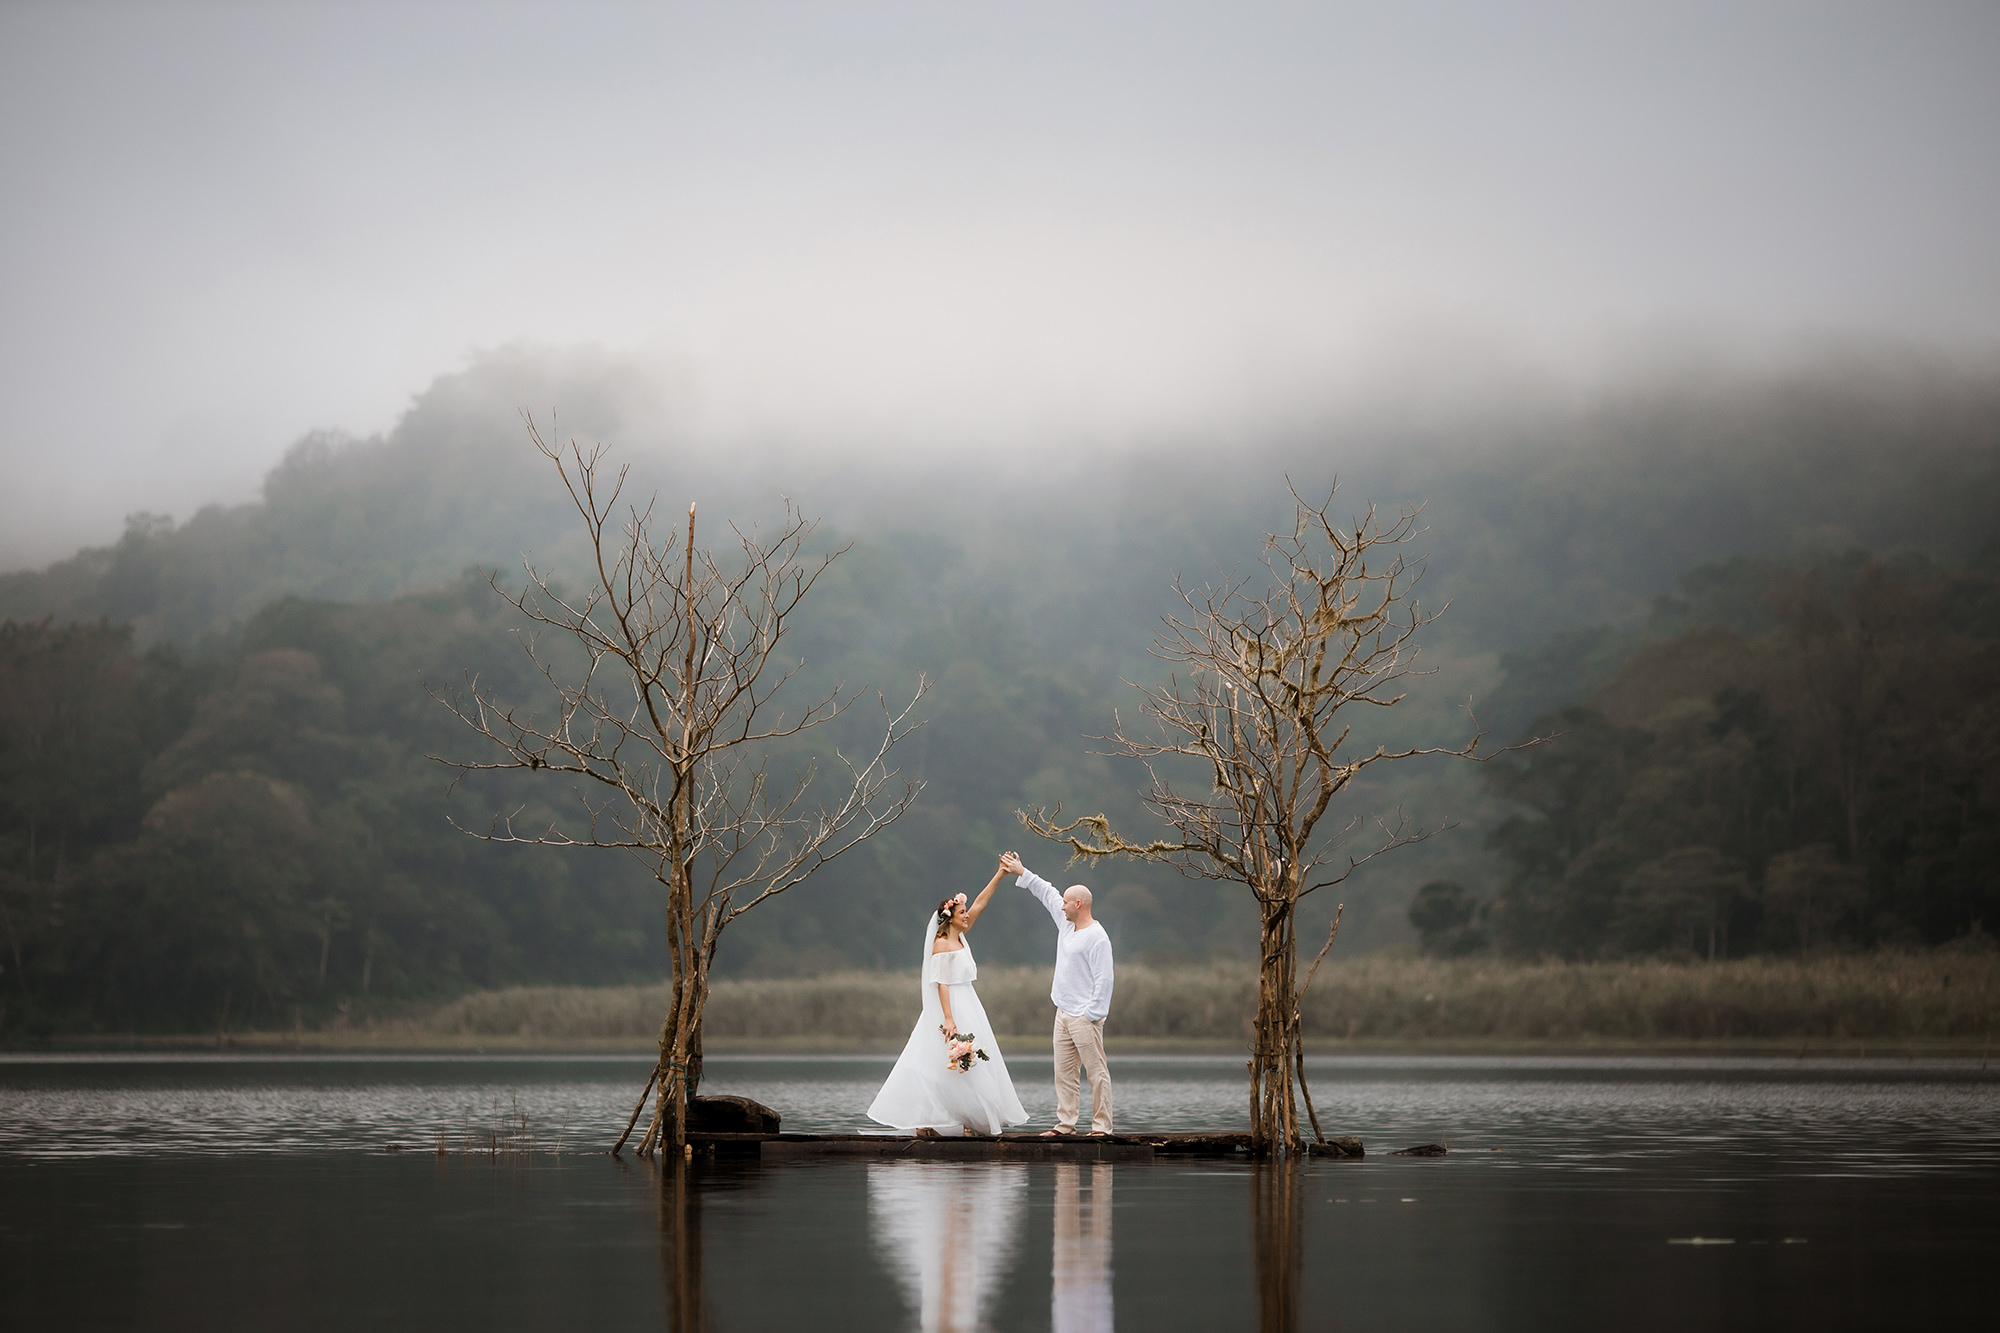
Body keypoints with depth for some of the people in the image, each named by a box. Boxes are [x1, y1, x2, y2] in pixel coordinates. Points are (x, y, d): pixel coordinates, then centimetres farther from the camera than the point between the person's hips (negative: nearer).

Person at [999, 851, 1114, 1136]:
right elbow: (1047, 892, 26)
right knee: (1064, 1072, 8)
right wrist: (1020, 872, 28)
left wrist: (1092, 1014, -20)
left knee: (1096, 1072, -6)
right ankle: (1065, 1124, 11)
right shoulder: (1066, 923, 12)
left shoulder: (1097, 937, -14)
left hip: (1085, 1016, -9)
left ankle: (1101, 1126, -6)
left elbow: (1103, 979, -17)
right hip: (1063, 1013, 9)